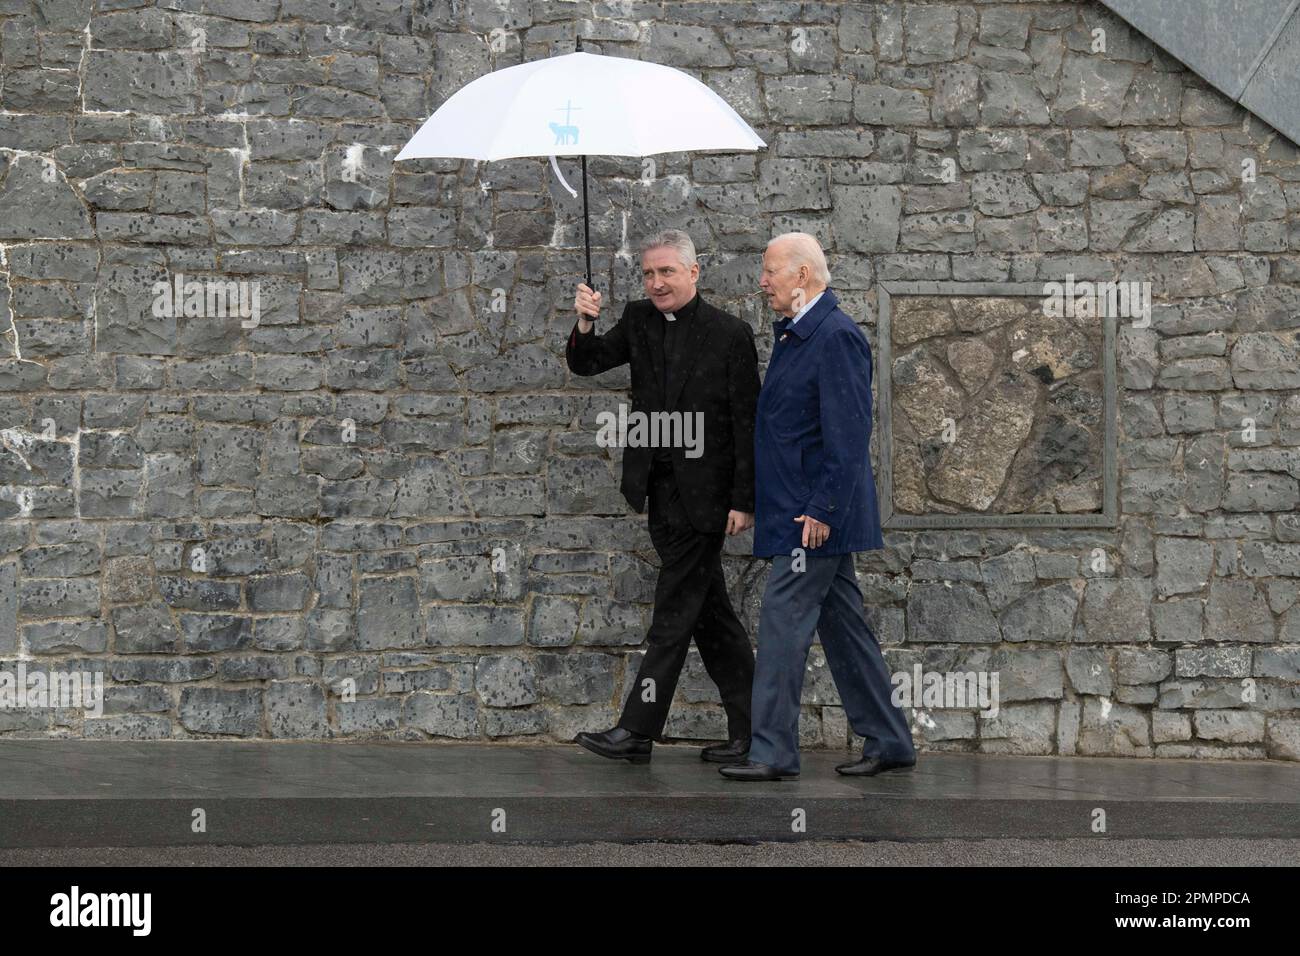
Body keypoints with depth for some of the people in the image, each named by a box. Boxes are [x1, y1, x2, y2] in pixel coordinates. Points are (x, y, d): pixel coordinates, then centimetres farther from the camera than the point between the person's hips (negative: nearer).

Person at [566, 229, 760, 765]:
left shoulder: (730, 335, -8)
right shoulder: (639, 320, 8)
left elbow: (746, 424, -8)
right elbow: (585, 364, 6)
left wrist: (743, 500, -11)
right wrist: (584, 325, -15)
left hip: (703, 494, -6)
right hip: (661, 490, 6)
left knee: (674, 614, -3)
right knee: (709, 611, 11)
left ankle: (637, 731, -1)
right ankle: (749, 729, 18)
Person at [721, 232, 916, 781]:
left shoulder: (837, 336, -15)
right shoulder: (794, 335, 16)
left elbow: (848, 436, -20)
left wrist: (821, 510, -22)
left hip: (816, 515, -10)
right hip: (810, 512, 10)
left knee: (783, 624, -9)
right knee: (844, 629, 11)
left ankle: (773, 751, -5)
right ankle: (888, 743, 16)